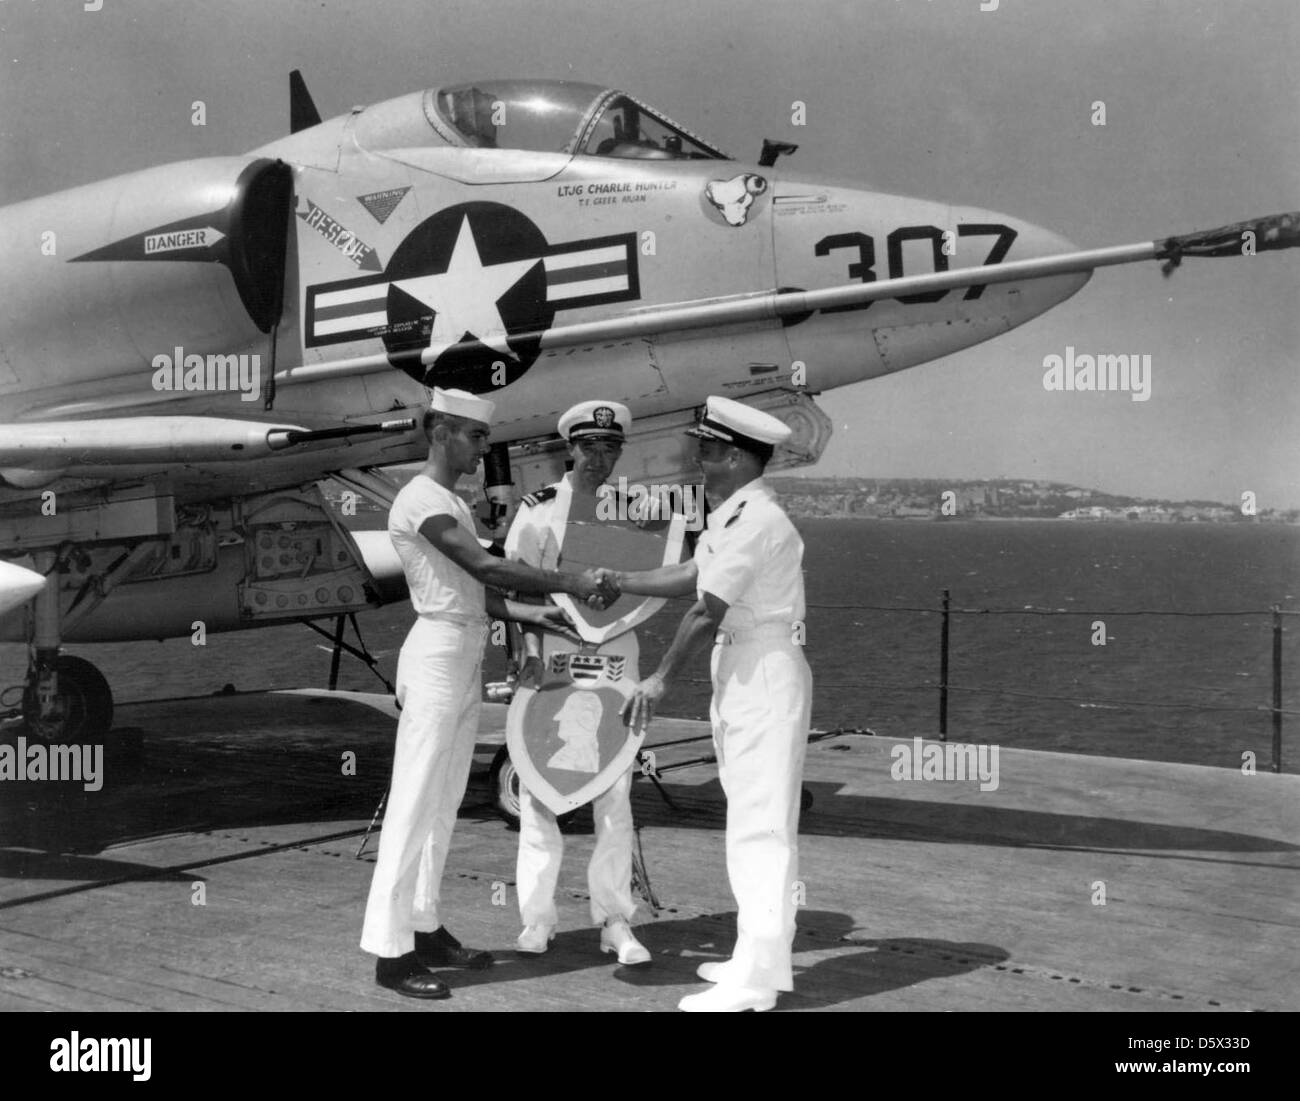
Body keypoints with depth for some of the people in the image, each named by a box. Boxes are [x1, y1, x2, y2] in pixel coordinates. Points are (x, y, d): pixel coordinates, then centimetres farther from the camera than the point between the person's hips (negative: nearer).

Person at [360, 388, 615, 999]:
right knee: (414, 804, -7)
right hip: (437, 656, -10)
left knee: (444, 803, 12)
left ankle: (424, 929, 19)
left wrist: (523, 612, 2)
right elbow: (484, 567, -21)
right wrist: (568, 583, -18)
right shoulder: (421, 501, -13)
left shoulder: (451, 502, 17)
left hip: (465, 660, 10)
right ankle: (390, 950, -3)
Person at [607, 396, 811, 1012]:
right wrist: (616, 582, 24)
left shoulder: (755, 521, -19)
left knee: (760, 823, -8)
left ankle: (753, 982, -5)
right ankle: (760, 961, 23)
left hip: (766, 676, -10)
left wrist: (661, 679, -10)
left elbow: (707, 612, -17)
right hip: (738, 672, 10)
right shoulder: (731, 518, 14)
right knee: (751, 821, 14)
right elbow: (692, 578, 22)